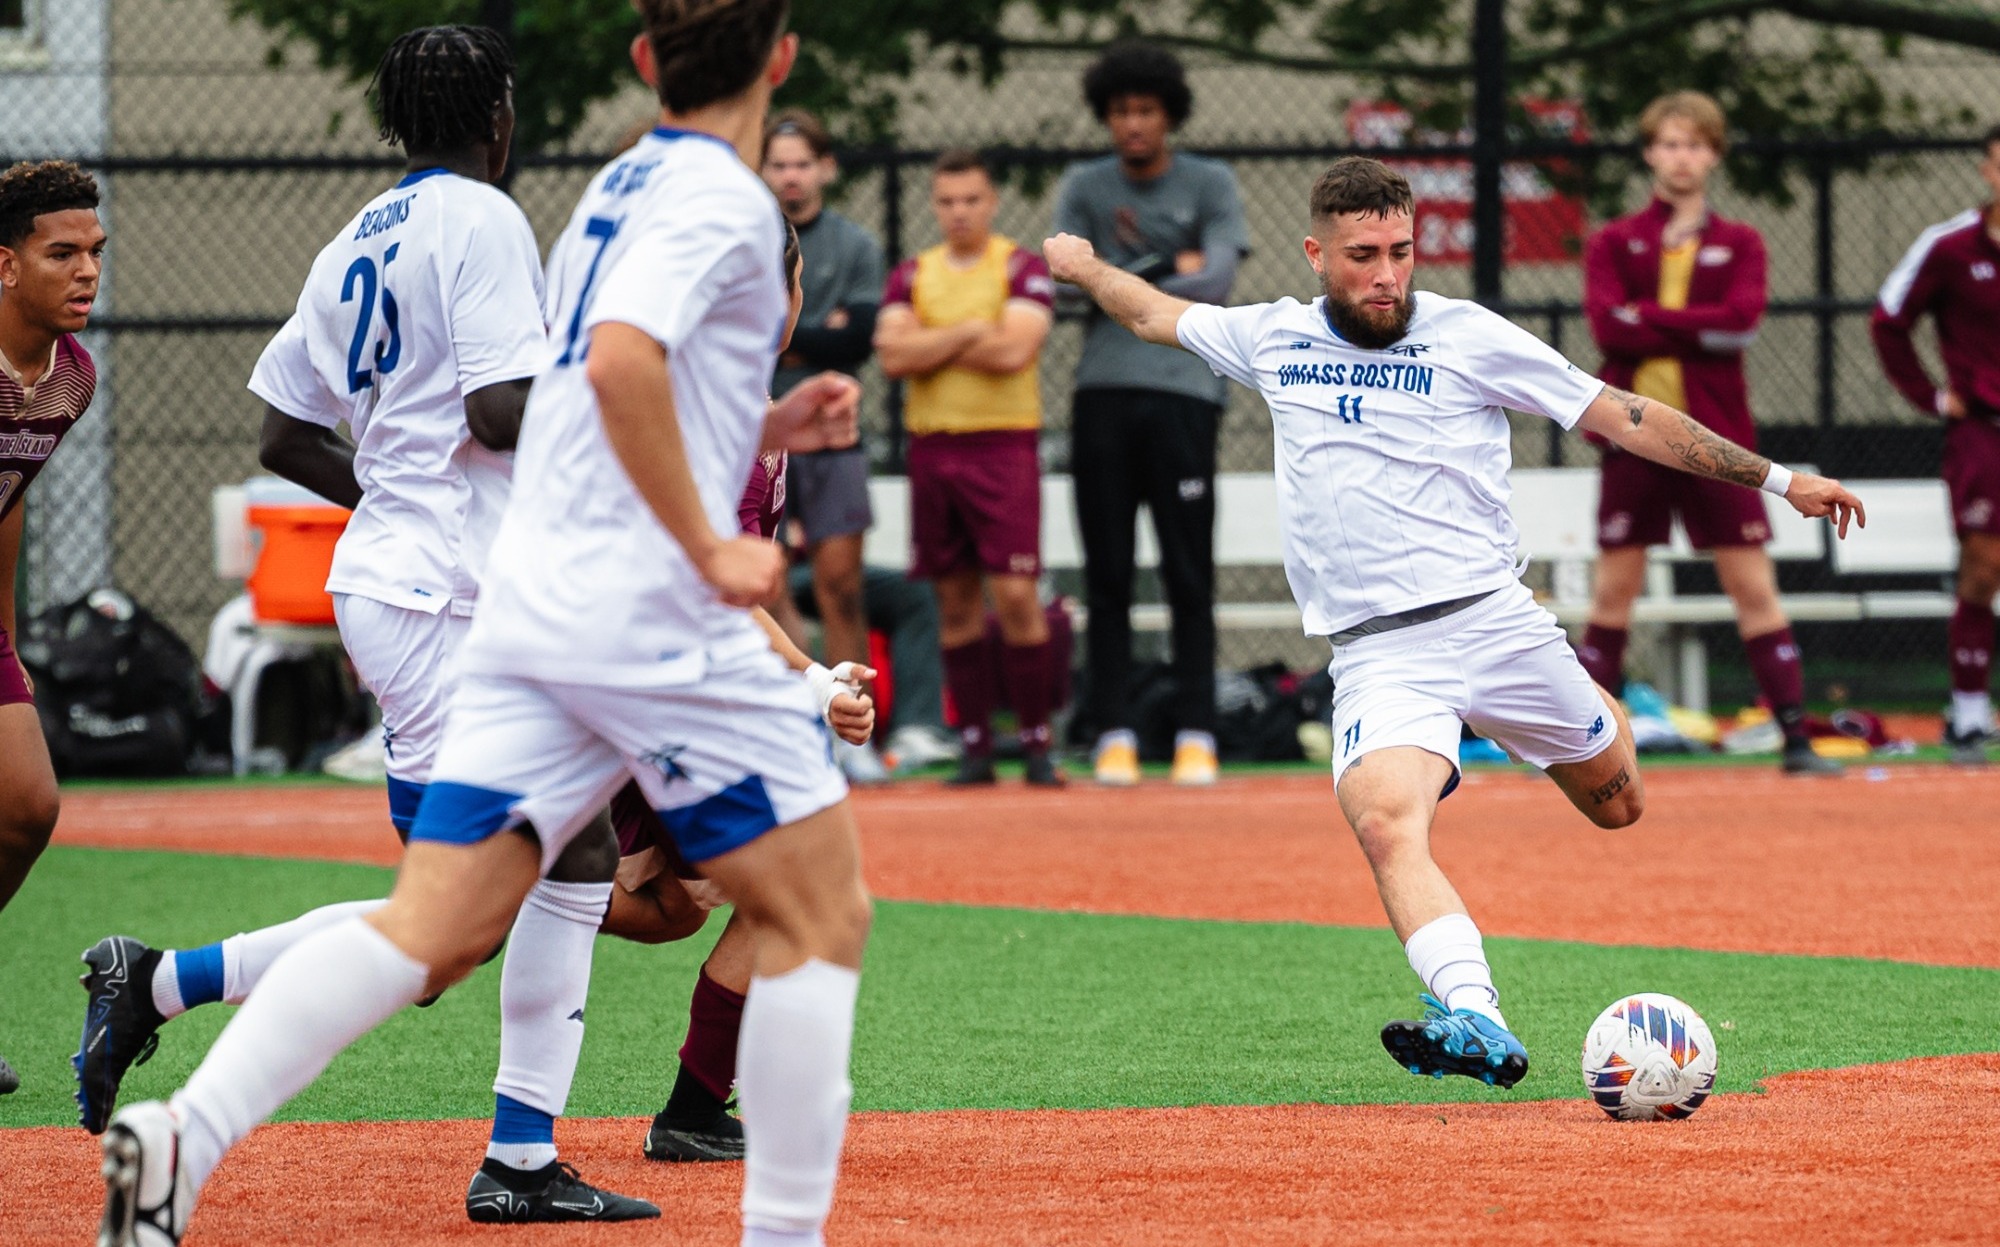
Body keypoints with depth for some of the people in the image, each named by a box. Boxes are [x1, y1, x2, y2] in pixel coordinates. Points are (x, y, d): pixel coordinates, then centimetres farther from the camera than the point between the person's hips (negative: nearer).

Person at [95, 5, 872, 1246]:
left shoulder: (617, 191, 21)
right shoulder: (722, 197, -7)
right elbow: (622, 362, -25)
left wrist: (763, 427, 23)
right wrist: (713, 549, -20)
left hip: (526, 607, 8)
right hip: (652, 617, -8)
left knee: (432, 929, -2)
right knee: (820, 913, 6)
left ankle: (184, 1135, -20)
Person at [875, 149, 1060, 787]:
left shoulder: (1022, 268, 0)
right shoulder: (912, 275, 12)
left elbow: (1014, 349, -14)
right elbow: (892, 354, -2)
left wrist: (929, 344, -4)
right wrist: (970, 332, -9)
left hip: (1003, 445, -4)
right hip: (931, 447, 4)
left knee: (1015, 595, -11)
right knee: (955, 602, 5)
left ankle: (1037, 741, -4)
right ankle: (975, 745, 9)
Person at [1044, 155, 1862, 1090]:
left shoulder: (1469, 337, 2)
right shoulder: (1273, 339, 10)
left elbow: (1620, 417, 4)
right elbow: (1157, 315, 31)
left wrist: (1775, 479, 2)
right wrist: (1085, 267, 45)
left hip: (1492, 619, 0)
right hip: (1376, 656, 0)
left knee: (1616, 805, 12)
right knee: (1386, 827, -28)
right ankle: (1476, 1023, -43)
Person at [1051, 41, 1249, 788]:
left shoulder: (1210, 185, 6)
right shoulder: (1083, 189, 12)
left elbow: (1216, 281, -6)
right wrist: (1168, 268, -6)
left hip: (1184, 390, -2)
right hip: (1103, 390, 2)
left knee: (1189, 577, -3)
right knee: (1106, 577, 1)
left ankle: (1195, 735, 0)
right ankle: (1113, 733, 4)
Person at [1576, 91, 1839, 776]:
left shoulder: (1739, 245, 9)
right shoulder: (1613, 244, 8)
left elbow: (1743, 318, -10)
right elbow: (1608, 326, -9)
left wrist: (1649, 319, -10)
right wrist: (1702, 330, -11)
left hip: (1716, 437, 0)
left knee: (1754, 587, -4)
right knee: (1614, 591, 2)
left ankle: (1796, 739, -5)